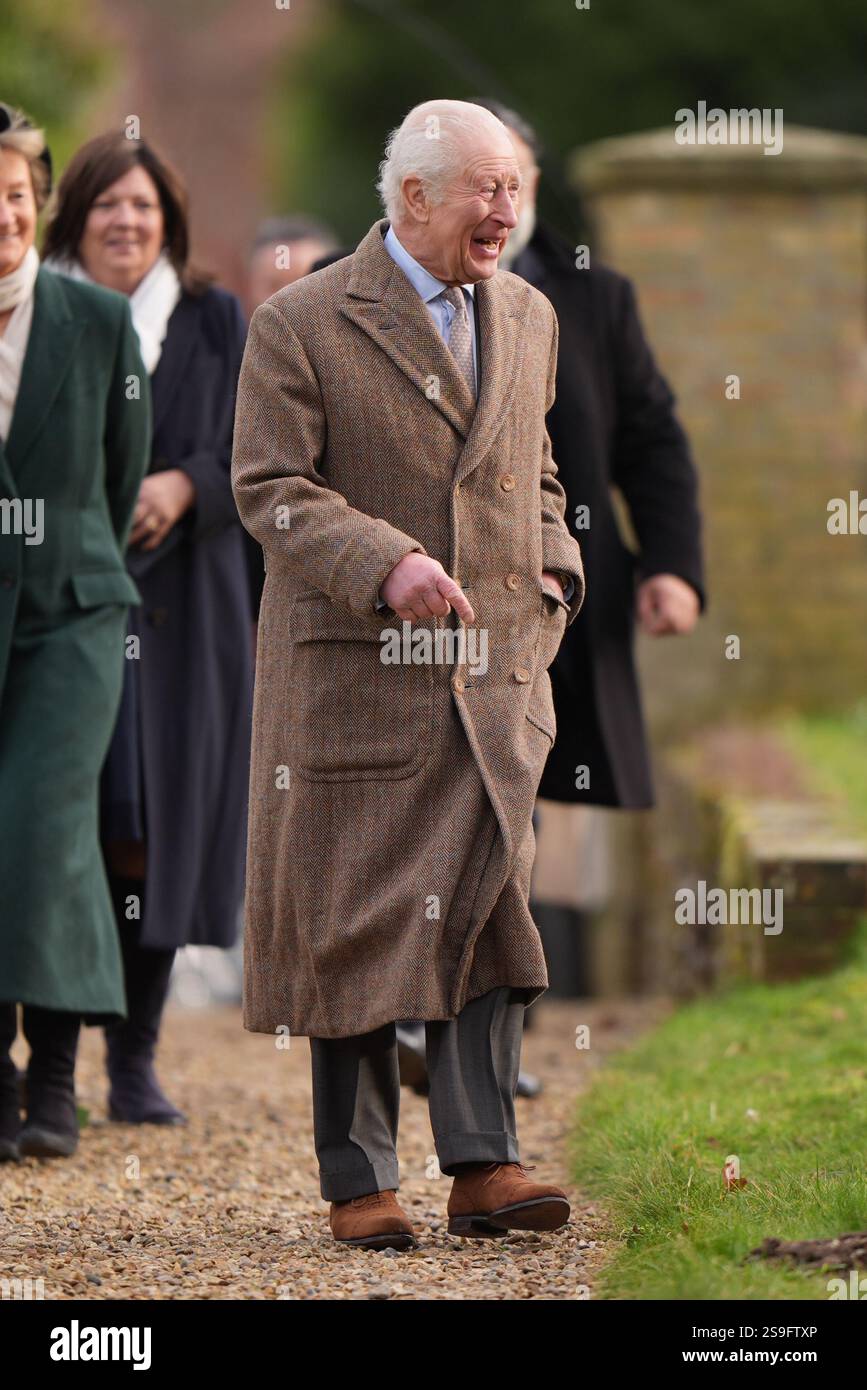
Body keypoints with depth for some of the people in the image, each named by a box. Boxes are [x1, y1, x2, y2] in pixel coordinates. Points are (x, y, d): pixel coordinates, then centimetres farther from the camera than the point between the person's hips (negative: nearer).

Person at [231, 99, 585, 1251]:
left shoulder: (529, 318, 13)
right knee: (354, 921, 2)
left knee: (487, 899, -6)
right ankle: (358, 1180, 9)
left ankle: (482, 1165, -6)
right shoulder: (299, 325, -5)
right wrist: (383, 563, -24)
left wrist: (551, 581, 10)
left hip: (496, 675, 4)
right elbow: (271, 488, -10)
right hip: (354, 672, -4)